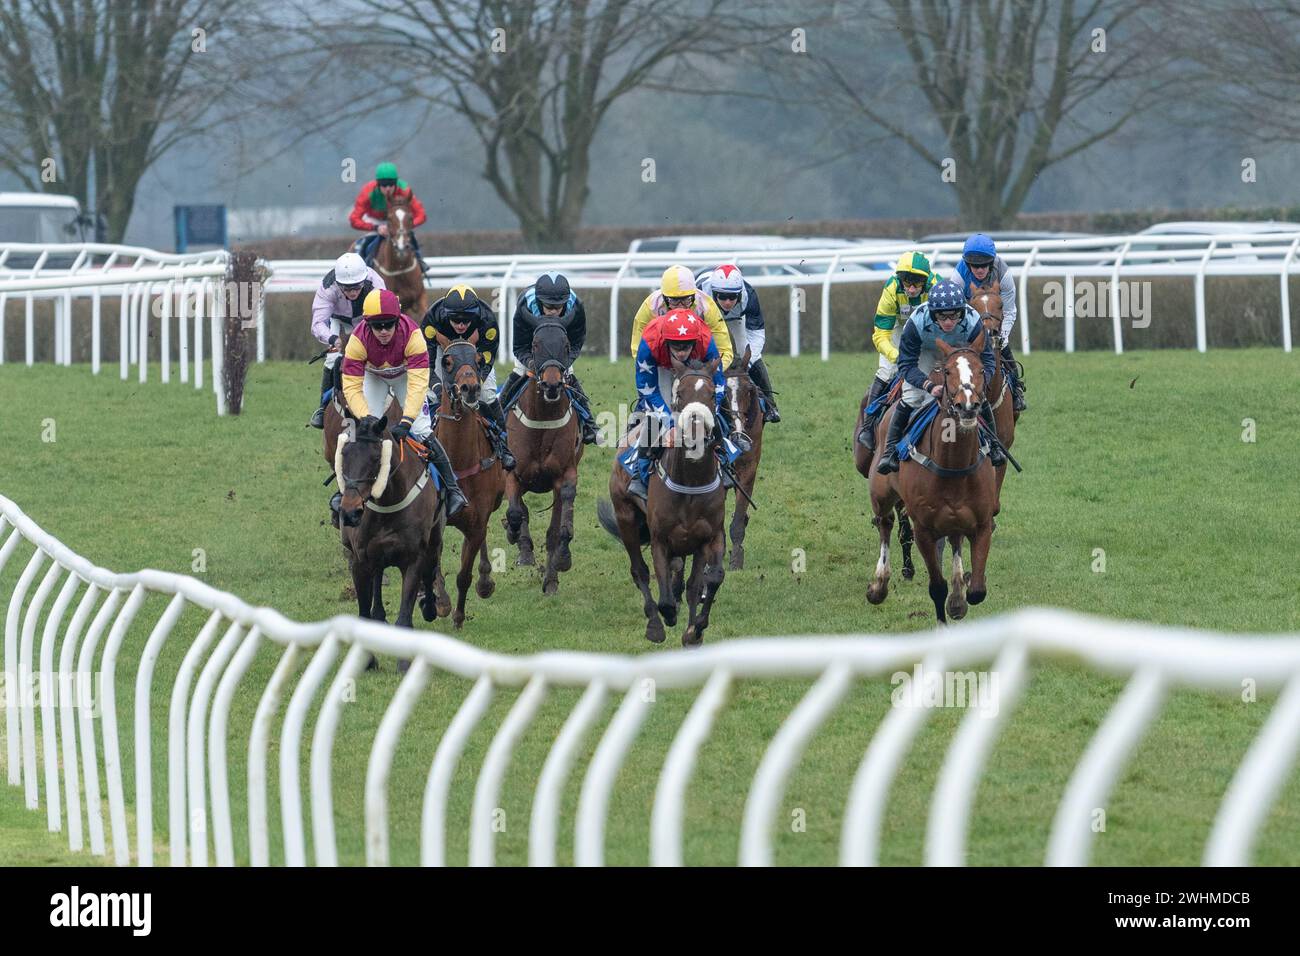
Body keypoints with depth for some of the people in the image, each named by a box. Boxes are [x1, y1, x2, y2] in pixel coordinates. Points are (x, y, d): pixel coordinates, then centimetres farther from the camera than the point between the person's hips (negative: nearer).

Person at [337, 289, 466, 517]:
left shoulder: (411, 334, -38)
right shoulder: (359, 340, -35)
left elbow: (418, 383, -41)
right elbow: (352, 388, -34)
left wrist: (406, 421, -51)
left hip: (405, 374, -1)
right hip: (373, 376, 1)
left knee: (421, 430, -12)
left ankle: (452, 487, -1)